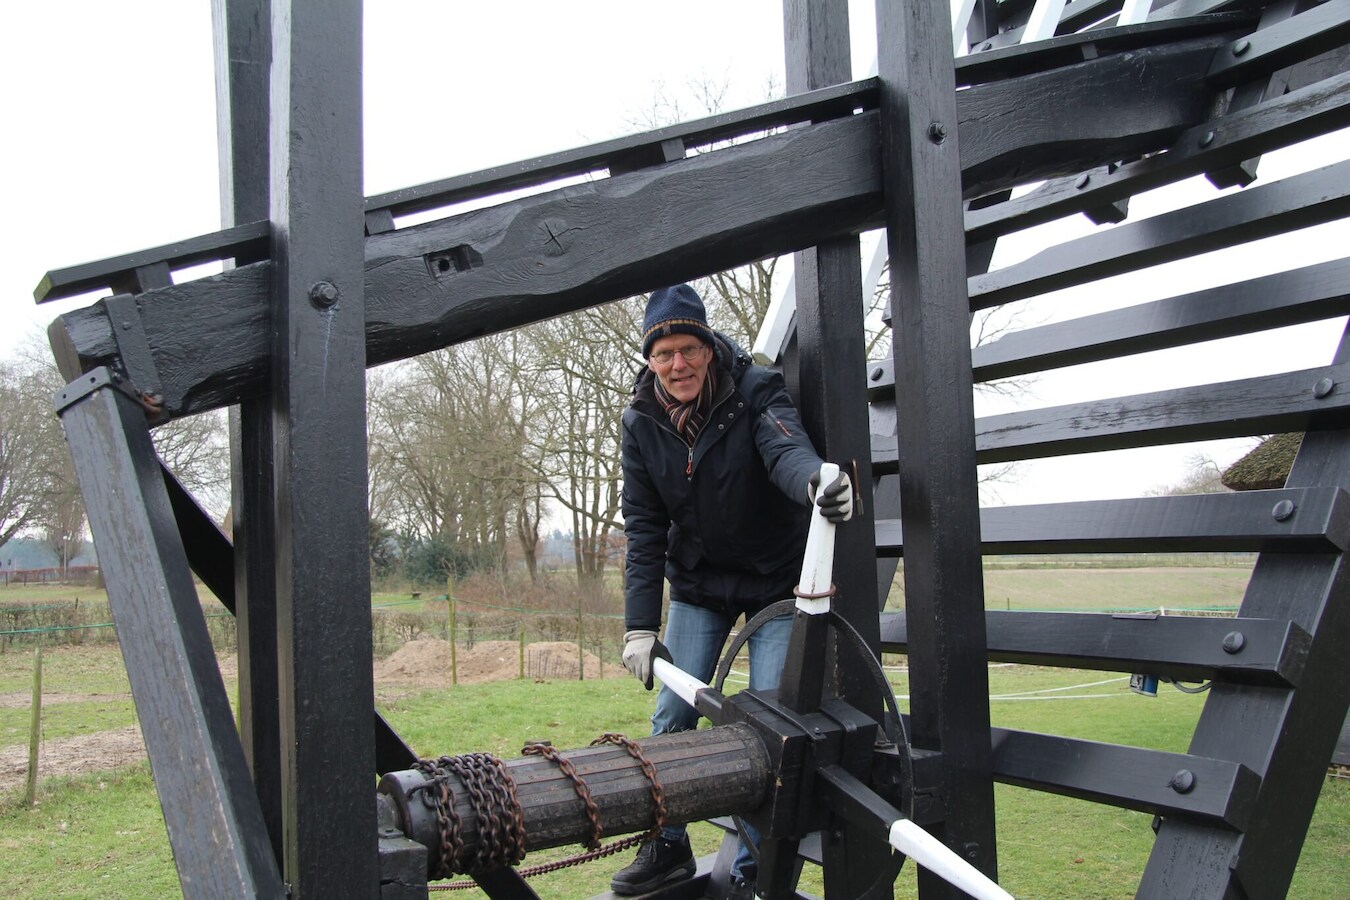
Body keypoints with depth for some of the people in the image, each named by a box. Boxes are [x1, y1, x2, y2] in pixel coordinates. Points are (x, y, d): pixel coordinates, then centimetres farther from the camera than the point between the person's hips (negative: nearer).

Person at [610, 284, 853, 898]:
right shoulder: (641, 422, -8)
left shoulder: (756, 392, -17)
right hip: (698, 583, 3)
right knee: (672, 715, 3)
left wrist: (817, 480, -63)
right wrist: (640, 626, -16)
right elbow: (643, 529, -9)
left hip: (776, 578, -3)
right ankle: (668, 846, 24)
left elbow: (786, 449, -37)